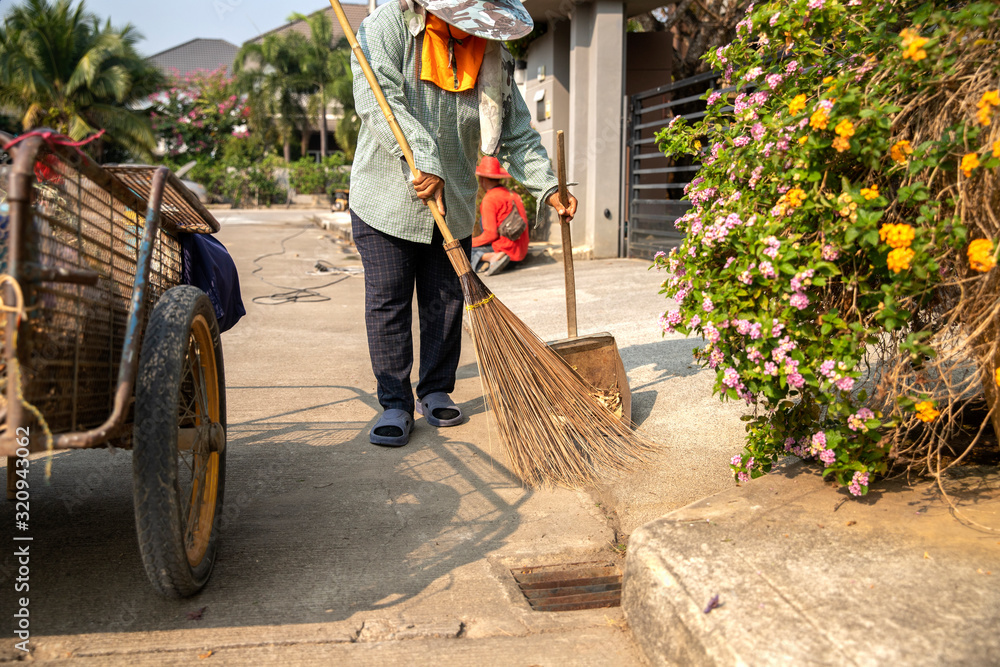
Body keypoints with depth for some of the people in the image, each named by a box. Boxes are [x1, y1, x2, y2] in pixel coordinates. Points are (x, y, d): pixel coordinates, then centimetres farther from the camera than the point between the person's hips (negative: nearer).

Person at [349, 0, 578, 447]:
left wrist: (548, 187, -4)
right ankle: (395, 403, 9)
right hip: (387, 194, -3)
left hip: (453, 202, 4)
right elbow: (377, 98, -21)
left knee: (446, 301, 8)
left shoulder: (492, 56, 4)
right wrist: (425, 160, -29)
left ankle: (436, 392, 23)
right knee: (387, 301, -2)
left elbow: (517, 132, 7)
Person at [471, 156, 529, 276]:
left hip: (504, 248, -8)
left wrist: (470, 243, 0)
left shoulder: (489, 199, -10)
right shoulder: (513, 195, 15)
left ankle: (491, 257, -22)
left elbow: (491, 234, -16)